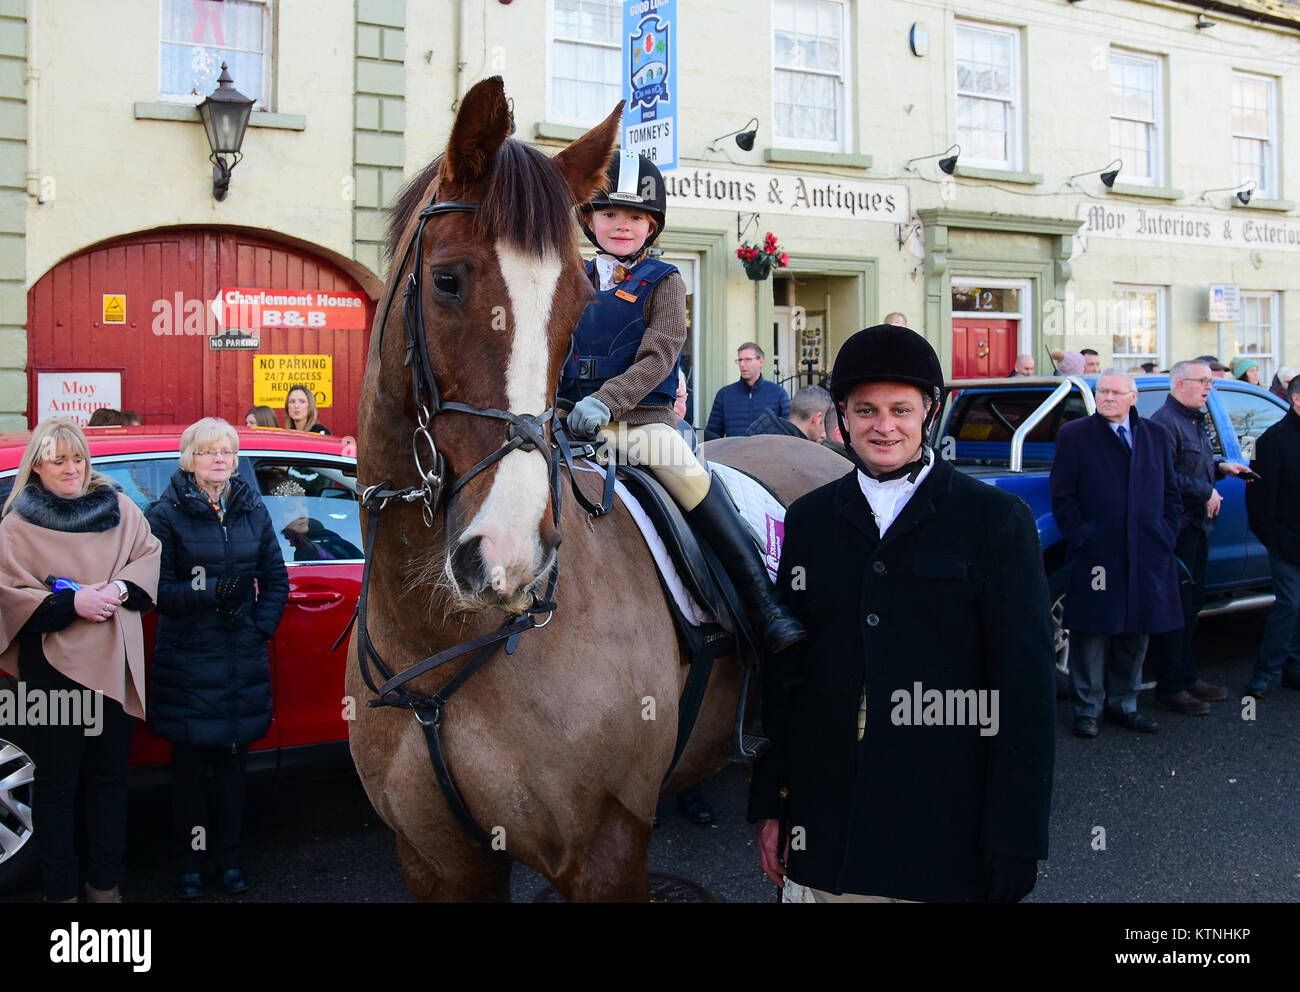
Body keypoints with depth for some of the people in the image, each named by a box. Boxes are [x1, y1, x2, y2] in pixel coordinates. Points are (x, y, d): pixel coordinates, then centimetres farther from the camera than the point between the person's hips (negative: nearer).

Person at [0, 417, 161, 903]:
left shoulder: (119, 508, 7)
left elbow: (151, 558, 8)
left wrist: (121, 590, -11)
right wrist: (71, 603, -18)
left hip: (115, 664, 3)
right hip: (53, 667, -3)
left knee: (110, 776, 11)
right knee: (57, 781, 6)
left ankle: (105, 883, 25)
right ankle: (59, 889, 19)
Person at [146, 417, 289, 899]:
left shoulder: (252, 510, 6)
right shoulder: (167, 514, -5)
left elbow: (276, 579, 11)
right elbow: (158, 589, -8)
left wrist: (262, 626, -1)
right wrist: (210, 592, -21)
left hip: (242, 660, 3)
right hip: (187, 663, -3)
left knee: (233, 760, 12)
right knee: (189, 764, 5)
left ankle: (229, 856, 25)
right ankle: (190, 860, 20)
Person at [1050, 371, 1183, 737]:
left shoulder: (1156, 436, 12)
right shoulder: (1074, 435, 0)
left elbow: (1171, 494, 15)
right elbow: (1062, 496, -3)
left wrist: (1166, 536, 3)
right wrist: (1081, 538, -10)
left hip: (1146, 556, 4)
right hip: (1095, 555, -4)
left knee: (1136, 632, 12)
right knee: (1092, 632, 1)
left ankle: (1124, 704, 25)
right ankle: (1087, 708, 12)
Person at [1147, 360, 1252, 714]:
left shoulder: (1195, 422, 17)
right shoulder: (1165, 423, -15)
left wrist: (1220, 466, 11)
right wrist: (1206, 492, -17)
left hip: (1197, 526, 10)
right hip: (1177, 527, -10)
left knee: (1191, 603, 17)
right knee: (1176, 607, -6)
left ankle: (1186, 676, 29)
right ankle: (1170, 688, 2)